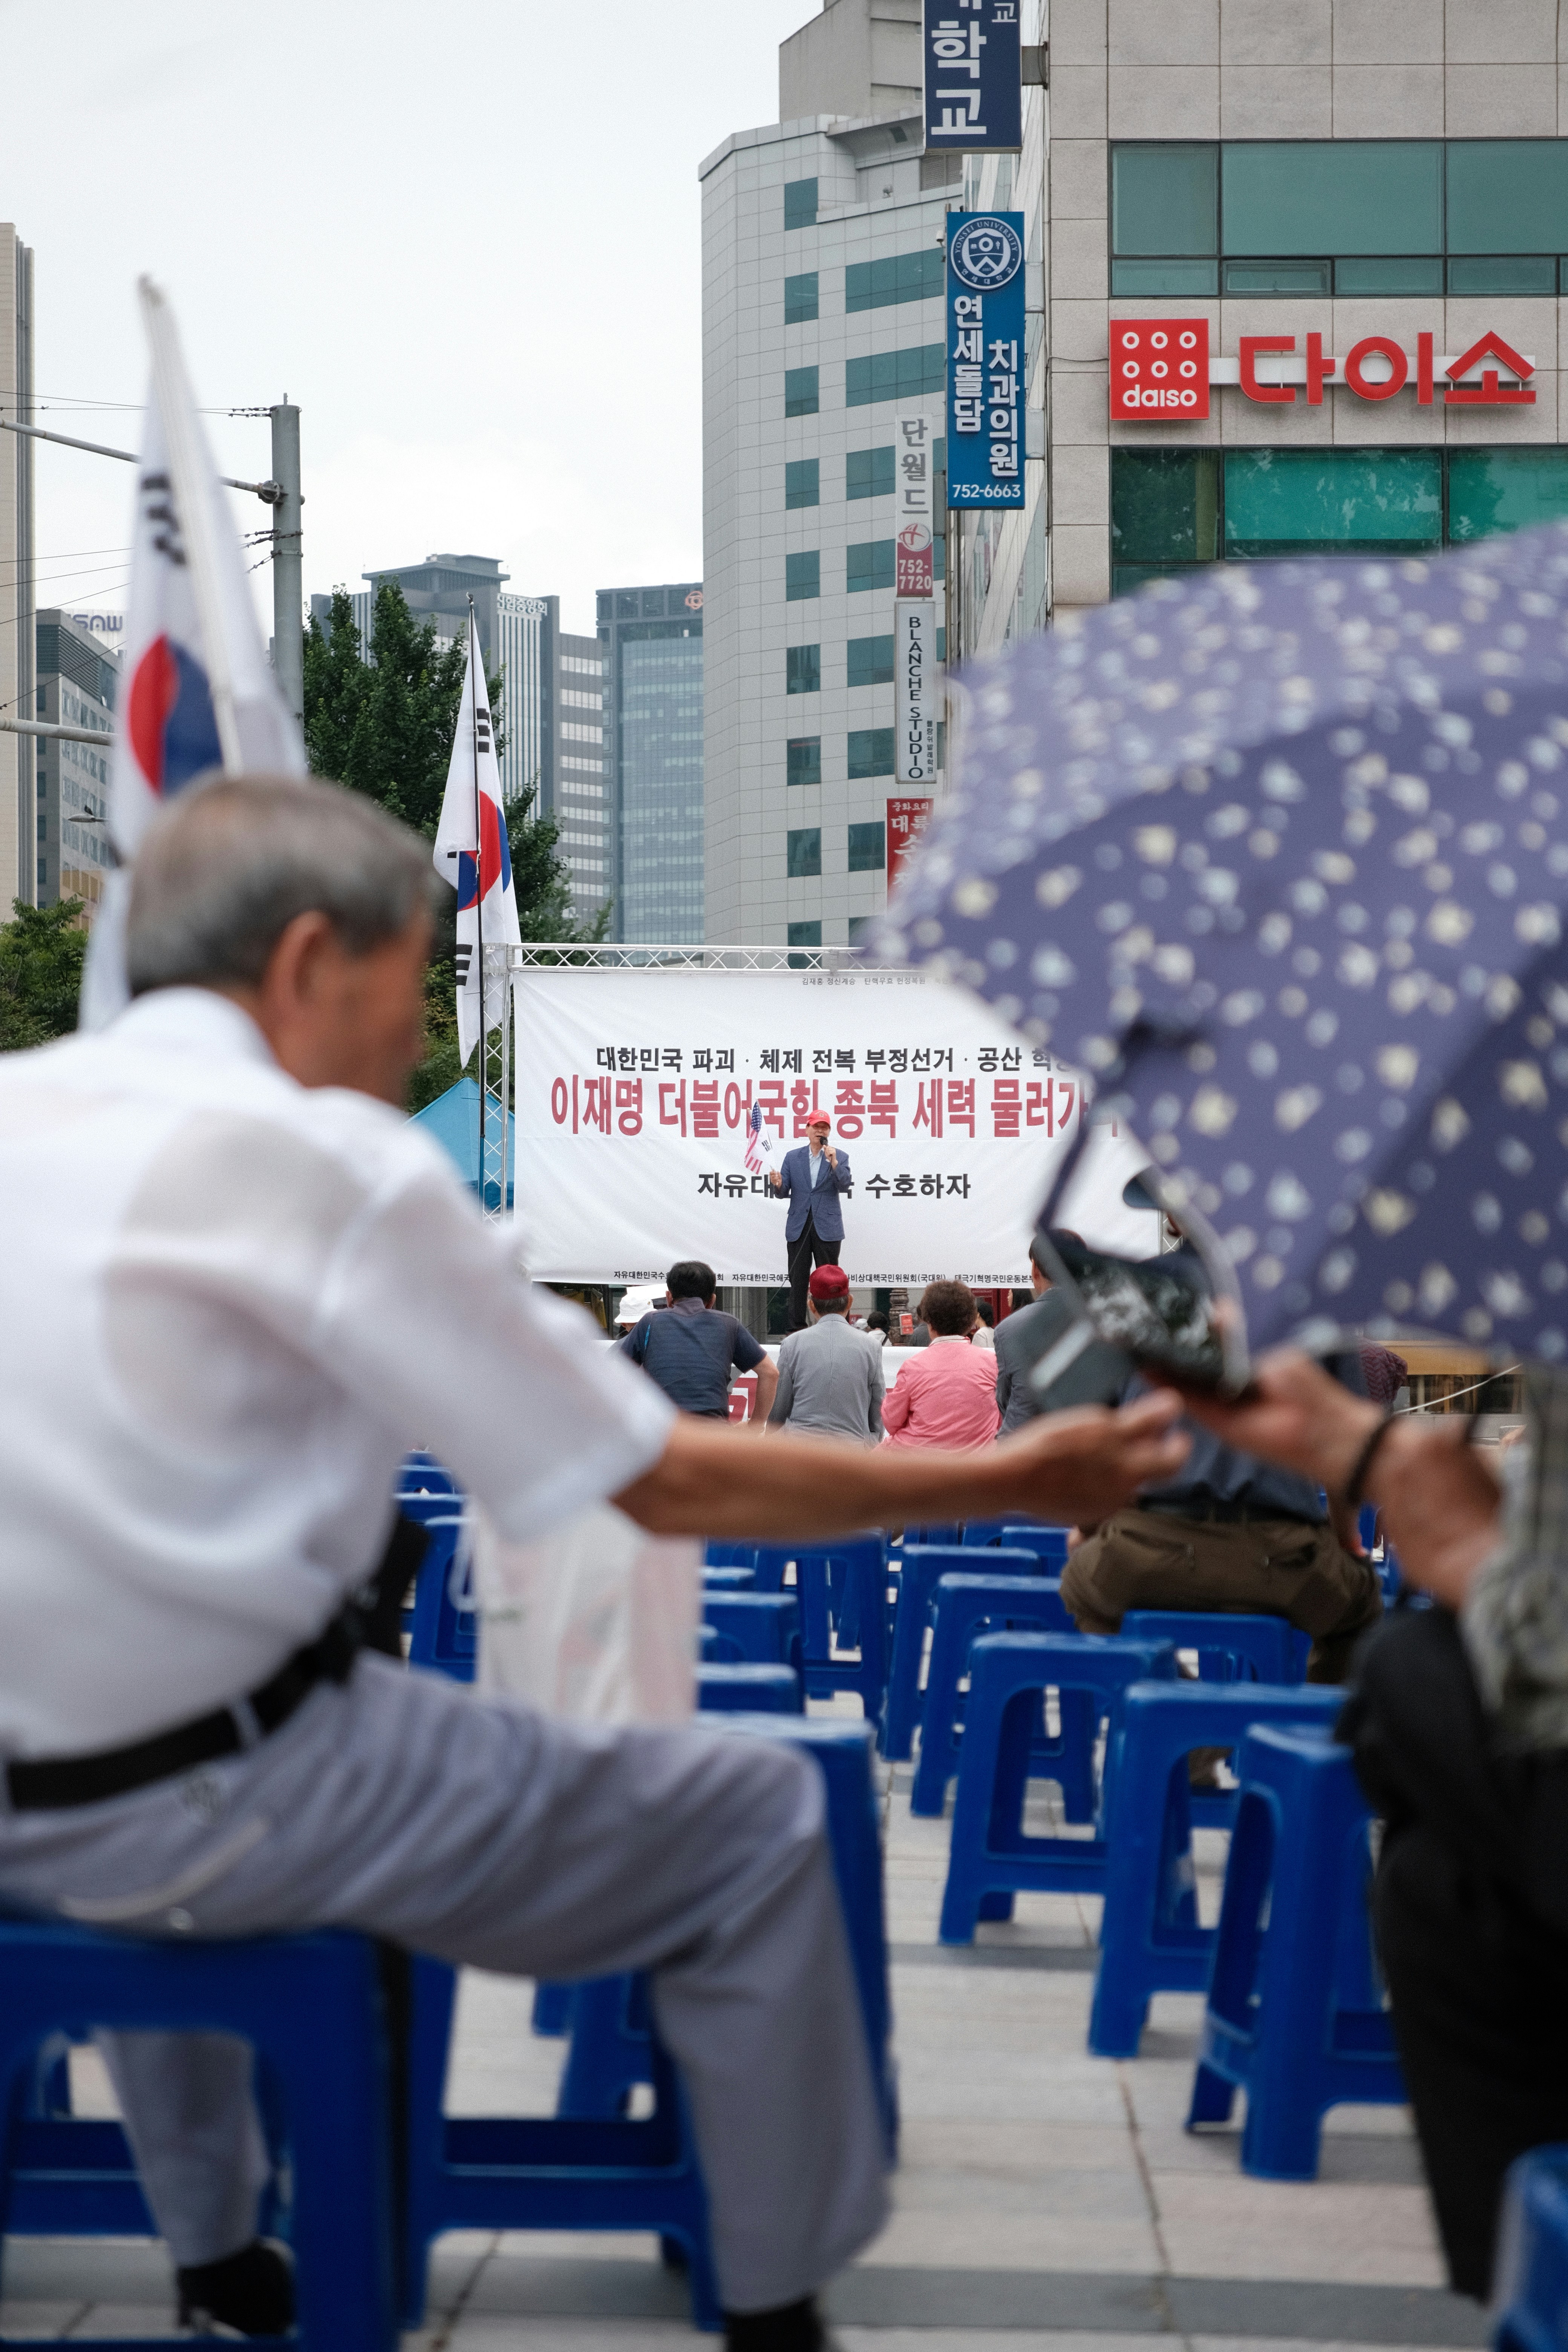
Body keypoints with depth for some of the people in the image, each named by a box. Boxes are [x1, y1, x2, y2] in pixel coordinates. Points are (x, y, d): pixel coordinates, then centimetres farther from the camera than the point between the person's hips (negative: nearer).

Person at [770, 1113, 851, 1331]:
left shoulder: (839, 1158, 6)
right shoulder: (793, 1157, 10)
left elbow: (844, 1186, -7)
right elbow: (784, 1192, 6)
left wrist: (833, 1162, -18)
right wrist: (778, 1184, -17)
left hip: (827, 1228, -2)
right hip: (799, 1227, 2)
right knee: (798, 1280, 2)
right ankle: (797, 1328, 6)